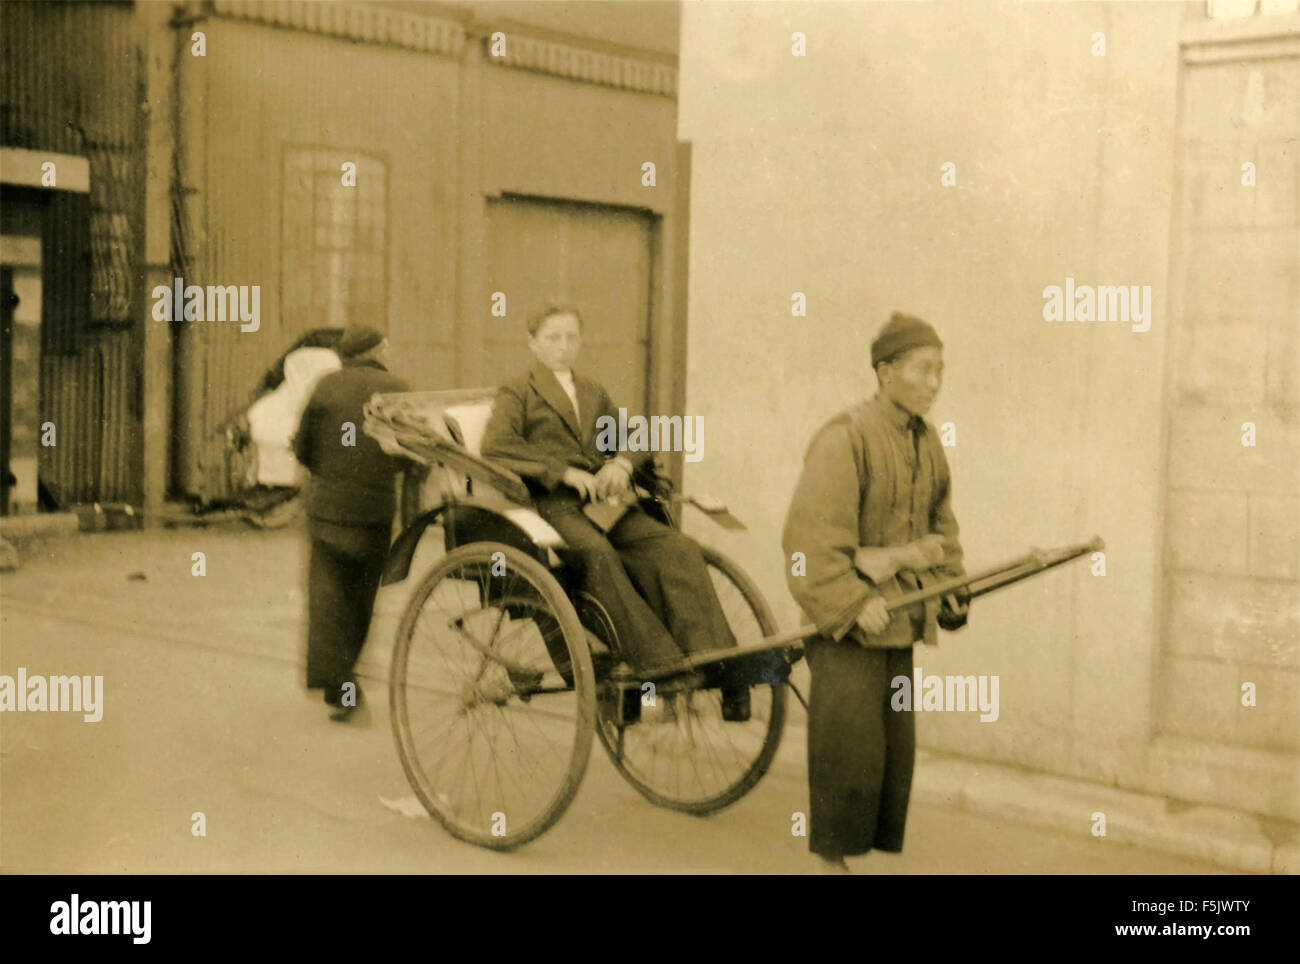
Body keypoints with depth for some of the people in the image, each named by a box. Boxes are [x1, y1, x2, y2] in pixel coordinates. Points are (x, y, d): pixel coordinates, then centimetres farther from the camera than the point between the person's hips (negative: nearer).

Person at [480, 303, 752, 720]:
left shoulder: (595, 395, 30)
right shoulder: (517, 393, 12)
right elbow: (496, 445, -6)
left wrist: (622, 461, -4)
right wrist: (564, 471, -15)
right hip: (554, 506, -5)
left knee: (678, 548, -22)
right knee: (597, 552, -37)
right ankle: (658, 664, -41)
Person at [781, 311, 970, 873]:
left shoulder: (927, 444, 11)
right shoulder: (845, 438, -16)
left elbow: (940, 524, 23)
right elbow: (810, 534, -21)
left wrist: (951, 590, 10)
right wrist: (855, 603, -22)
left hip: (898, 621, 8)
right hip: (843, 622, -8)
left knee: (896, 746, 11)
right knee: (849, 745, -5)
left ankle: (873, 849, 23)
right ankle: (831, 858, 10)